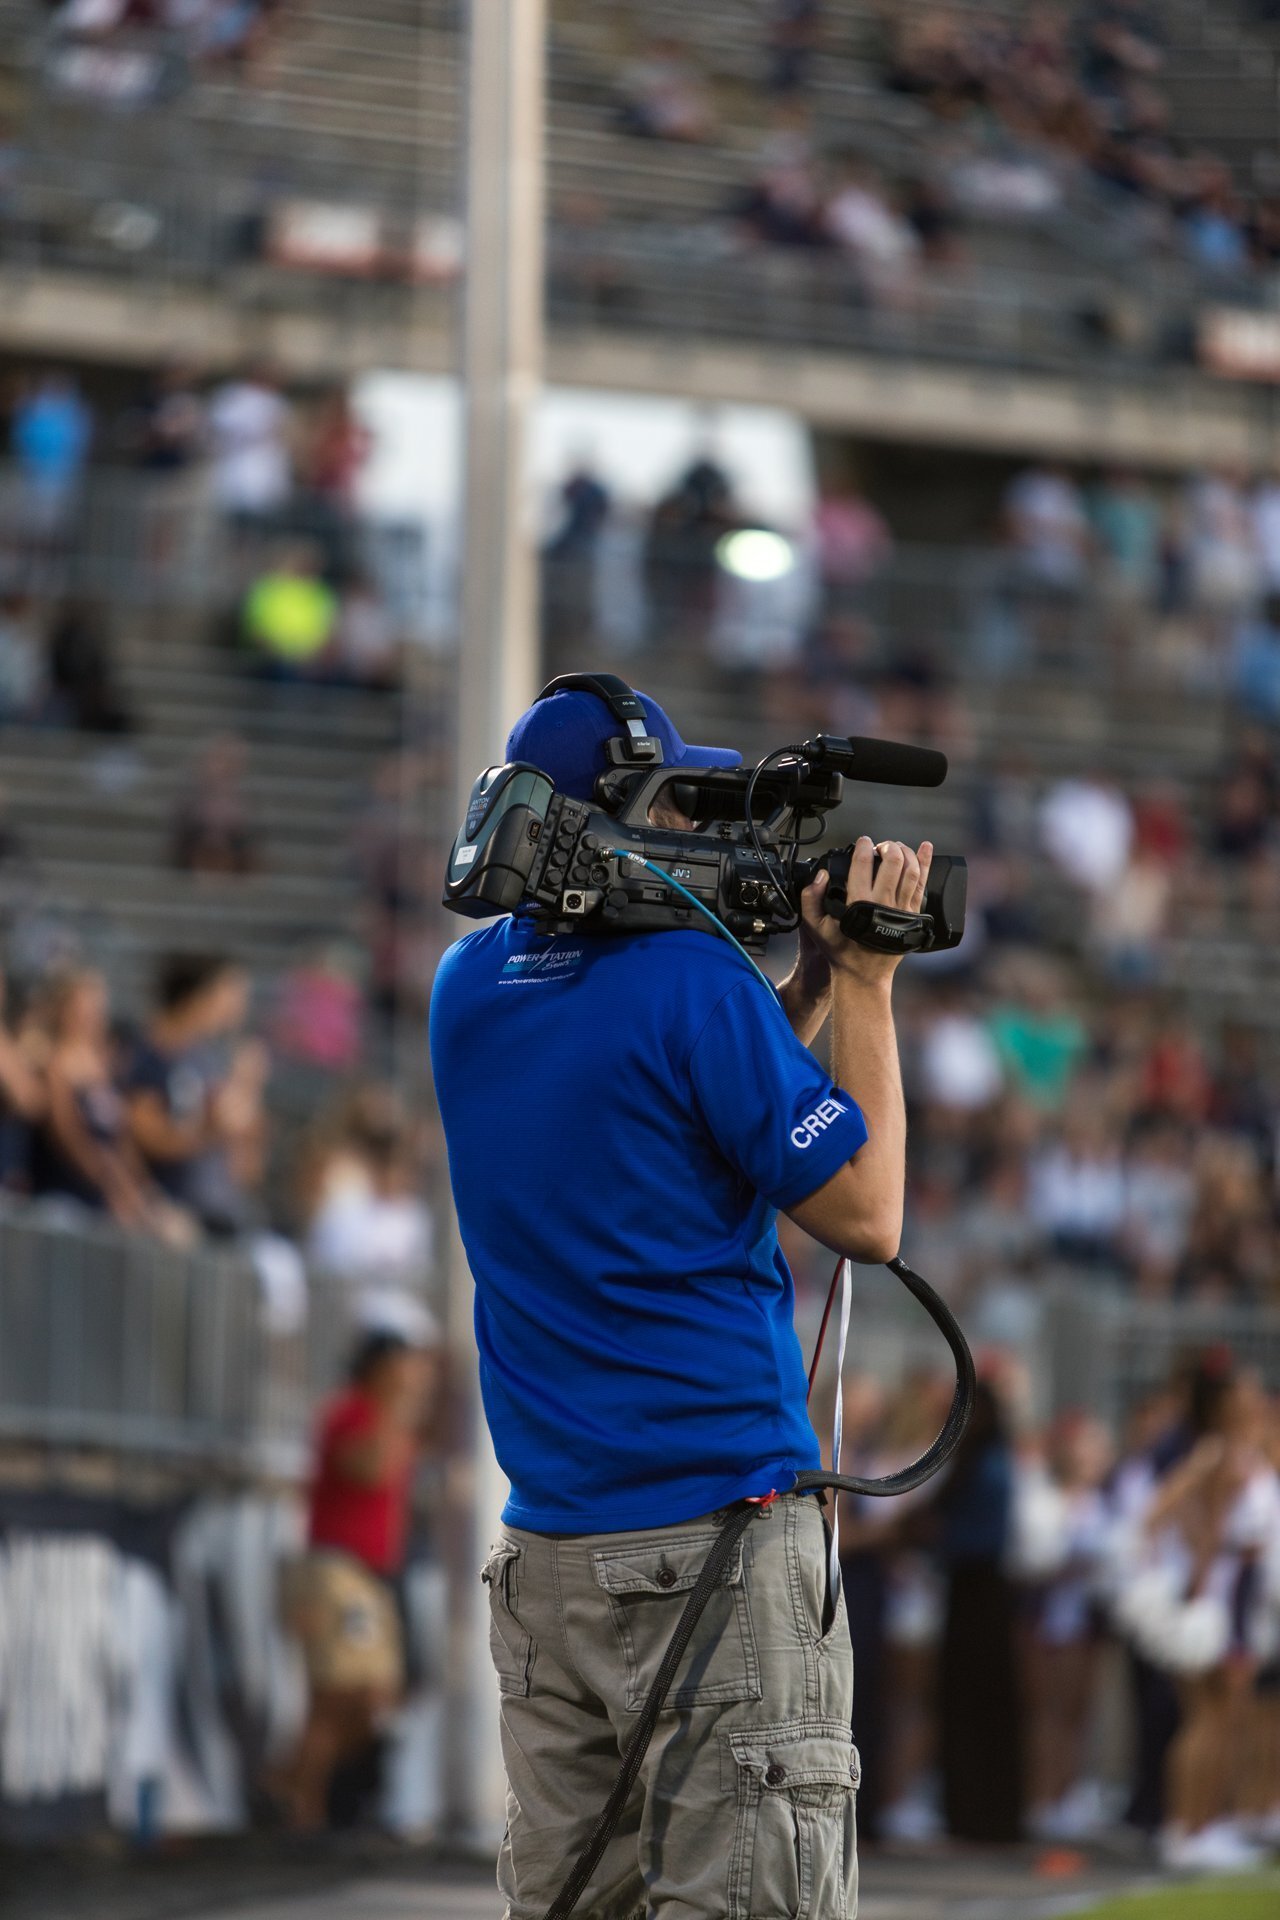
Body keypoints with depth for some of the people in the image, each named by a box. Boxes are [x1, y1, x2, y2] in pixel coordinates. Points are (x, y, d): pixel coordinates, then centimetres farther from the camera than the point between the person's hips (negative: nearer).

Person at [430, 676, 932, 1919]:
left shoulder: (472, 986, 11)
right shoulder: (689, 979, -12)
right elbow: (866, 1216, -6)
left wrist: (813, 978, 15)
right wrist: (864, 988, 1)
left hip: (544, 1553, 7)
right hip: (714, 1538, -7)